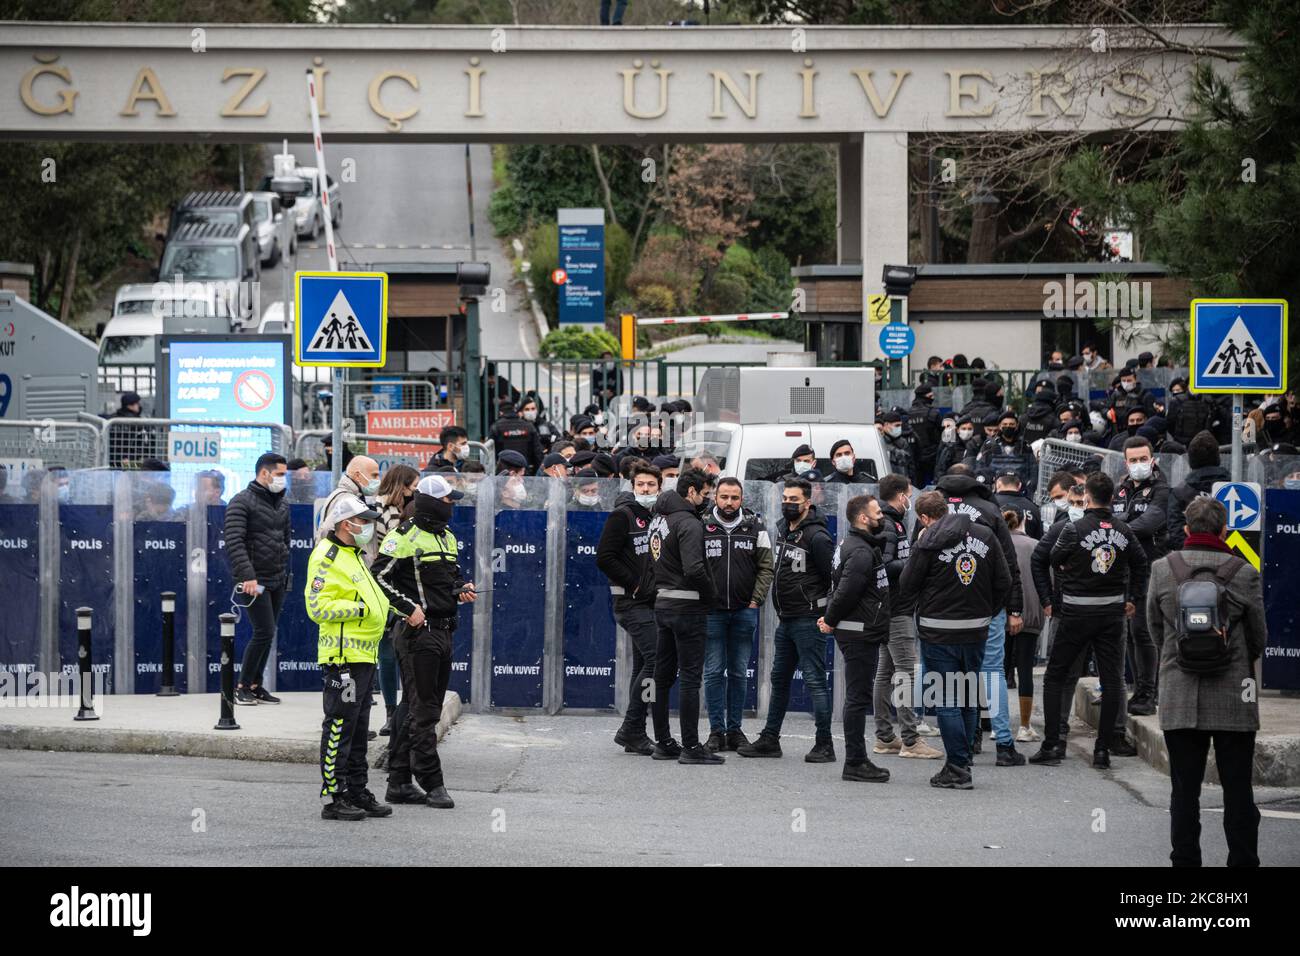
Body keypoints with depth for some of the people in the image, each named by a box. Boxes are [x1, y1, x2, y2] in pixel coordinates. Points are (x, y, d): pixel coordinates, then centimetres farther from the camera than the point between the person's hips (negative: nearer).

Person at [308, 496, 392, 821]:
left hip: (364, 656, 10)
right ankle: (332, 797, -6)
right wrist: (360, 609, -19)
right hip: (342, 658, -10)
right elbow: (317, 607, -20)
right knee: (339, 727, -8)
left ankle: (357, 792, 21)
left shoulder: (353, 556, 20)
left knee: (358, 729, 14)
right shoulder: (326, 558, -13)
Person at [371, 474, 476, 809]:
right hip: (417, 632, -9)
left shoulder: (448, 537, 17)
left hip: (442, 631, 9)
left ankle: (399, 783, 16)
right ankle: (431, 783, -6)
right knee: (422, 710, -7)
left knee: (413, 708, 12)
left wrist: (462, 589, 8)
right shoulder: (405, 536, -11)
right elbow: (379, 577, -14)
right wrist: (409, 609, -18)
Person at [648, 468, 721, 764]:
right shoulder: (688, 523, -16)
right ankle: (691, 747, -6)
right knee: (690, 677, -6)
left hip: (662, 603, 9)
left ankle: (663, 743, 17)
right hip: (687, 606, -9)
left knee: (662, 676, 12)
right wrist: (710, 591, -10)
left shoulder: (658, 518, 12)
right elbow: (693, 569, -26)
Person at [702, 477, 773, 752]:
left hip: (745, 612, 1)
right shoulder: (702, 526, 1)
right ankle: (716, 730, 2)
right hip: (712, 612, -1)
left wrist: (755, 601, -5)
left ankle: (734, 729, 12)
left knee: (739, 673, 6)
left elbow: (766, 568, 4)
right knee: (713, 672, -1)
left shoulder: (755, 527, 3)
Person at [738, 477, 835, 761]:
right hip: (785, 619, 9)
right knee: (779, 679, 15)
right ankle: (770, 740, 23)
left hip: (808, 619, -9)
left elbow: (835, 577, -15)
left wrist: (829, 612, -9)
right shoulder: (782, 528, 11)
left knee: (815, 680, -7)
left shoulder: (816, 536, -15)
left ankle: (824, 745, -4)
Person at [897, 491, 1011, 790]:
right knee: (969, 700, 15)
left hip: (939, 633, -4)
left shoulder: (928, 543, -9)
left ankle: (958, 770, -2)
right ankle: (961, 762, 22)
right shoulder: (985, 536, 4)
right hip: (976, 631, 4)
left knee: (947, 702, 0)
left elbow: (905, 590, -3)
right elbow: (1004, 584, 5)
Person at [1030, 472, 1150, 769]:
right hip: (1113, 613, 3)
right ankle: (1103, 749, 4)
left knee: (1054, 677, 8)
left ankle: (1052, 745, 1)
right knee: (1111, 680, 7)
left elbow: (1054, 560, -4)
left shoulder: (1074, 529, -12)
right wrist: (1132, 598, 23)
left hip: (1077, 613, -3)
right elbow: (1141, 564, 12)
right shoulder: (1124, 531, 1)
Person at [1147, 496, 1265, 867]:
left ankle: (1185, 861, 7)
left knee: (1184, 790, 6)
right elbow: (1259, 635, 3)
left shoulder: (1162, 570, -1)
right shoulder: (1243, 573, -7)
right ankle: (1243, 861, 7)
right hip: (1234, 698, -1)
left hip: (1179, 697, 1)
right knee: (1237, 789, 5)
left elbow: (1155, 628, 9)